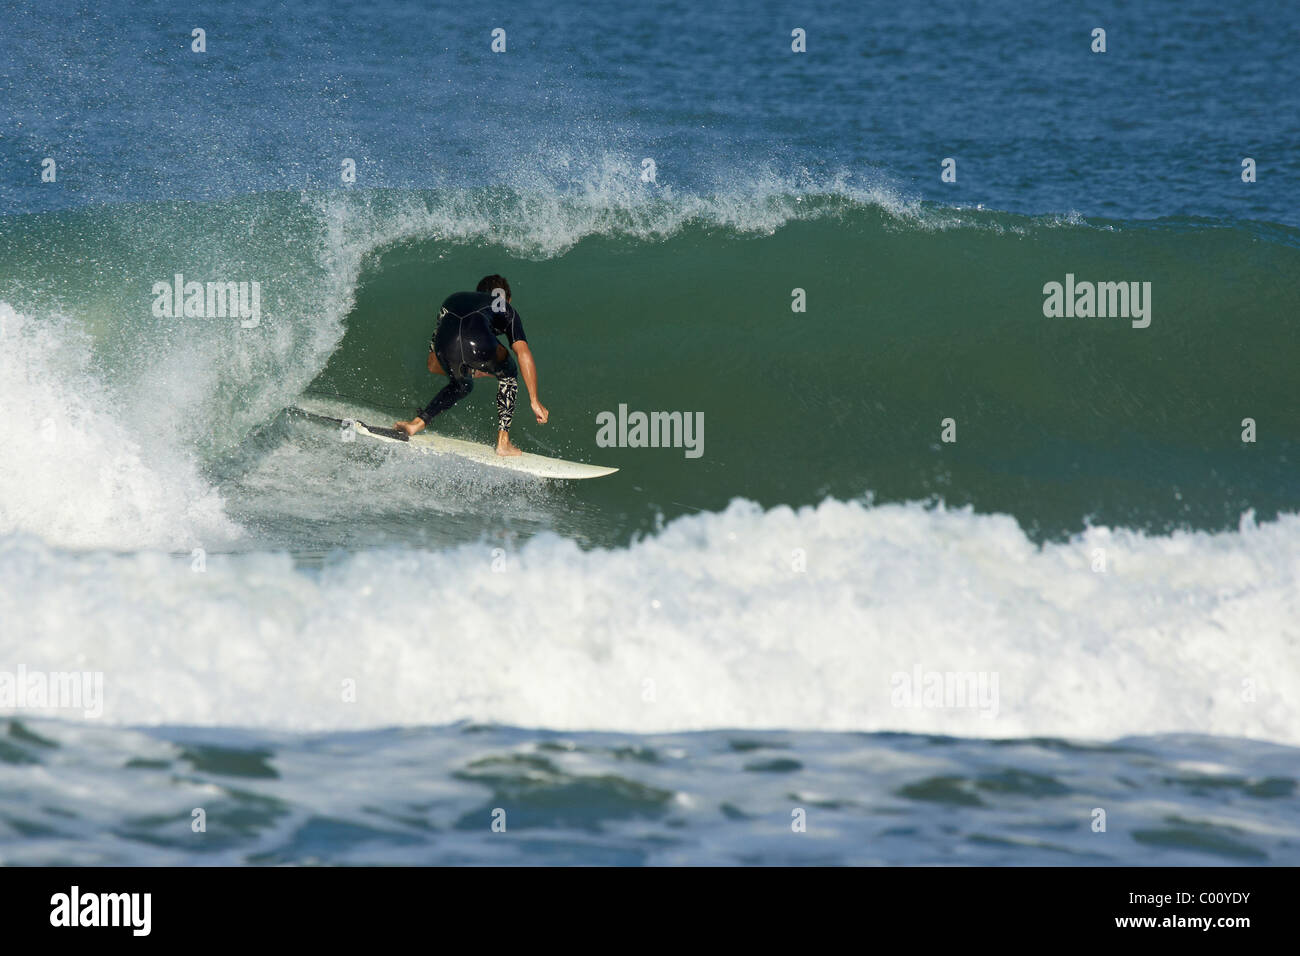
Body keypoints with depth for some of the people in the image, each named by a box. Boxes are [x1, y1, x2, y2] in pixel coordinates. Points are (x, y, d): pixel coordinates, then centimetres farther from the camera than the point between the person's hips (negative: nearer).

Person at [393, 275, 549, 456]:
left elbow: (433, 366, 45)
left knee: (462, 384, 36)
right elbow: (523, 353, 19)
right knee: (507, 375, 29)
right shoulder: (507, 310, 35)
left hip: (446, 346, 4)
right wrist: (535, 401, 19)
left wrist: (471, 371, 58)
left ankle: (417, 422, 23)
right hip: (479, 342, -4)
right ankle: (503, 442, 22)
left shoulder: (452, 301, 44)